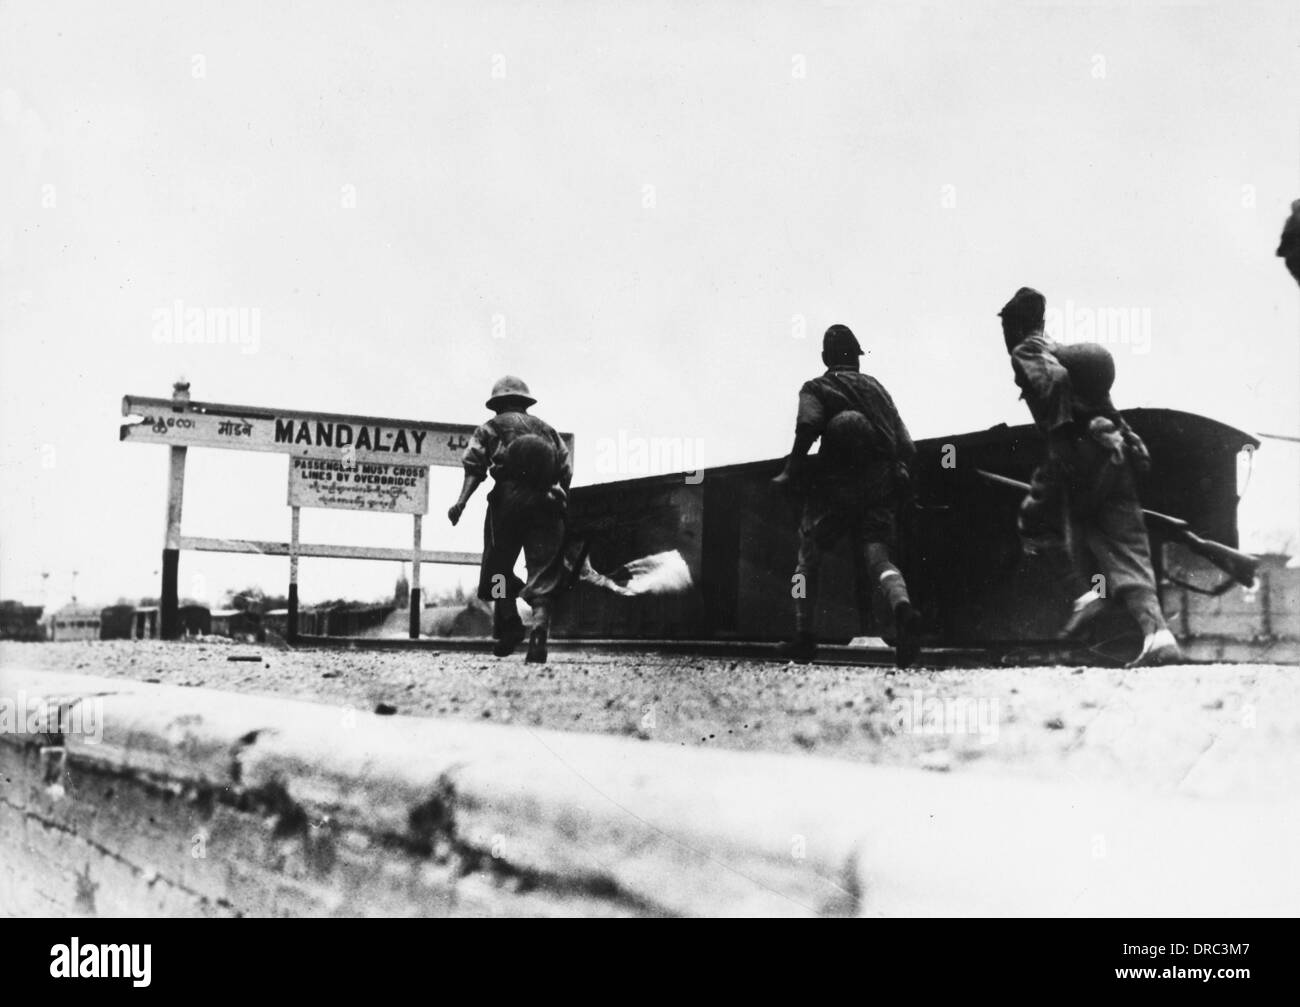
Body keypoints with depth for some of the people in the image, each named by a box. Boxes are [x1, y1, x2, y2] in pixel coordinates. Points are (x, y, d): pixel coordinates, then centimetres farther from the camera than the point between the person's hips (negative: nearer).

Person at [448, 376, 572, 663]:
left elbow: (474, 464, -2)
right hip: (547, 502, 2)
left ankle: (509, 624, -3)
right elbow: (567, 470, 13)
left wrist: (461, 502, -10)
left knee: (498, 564, 11)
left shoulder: (492, 427, 15)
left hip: (509, 498, -2)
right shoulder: (547, 429, 25)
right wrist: (561, 500, 14)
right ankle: (540, 627, -21)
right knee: (543, 571, -1)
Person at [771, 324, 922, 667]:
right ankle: (902, 607, -38)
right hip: (880, 489, 3)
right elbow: (907, 447, 14)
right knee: (878, 557, -6)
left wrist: (791, 471, -9)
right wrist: (895, 473, 31)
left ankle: (804, 638, 14)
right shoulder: (876, 387, 19)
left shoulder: (816, 388, 7)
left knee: (808, 560, 14)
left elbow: (808, 424, -17)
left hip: (834, 488, -2)